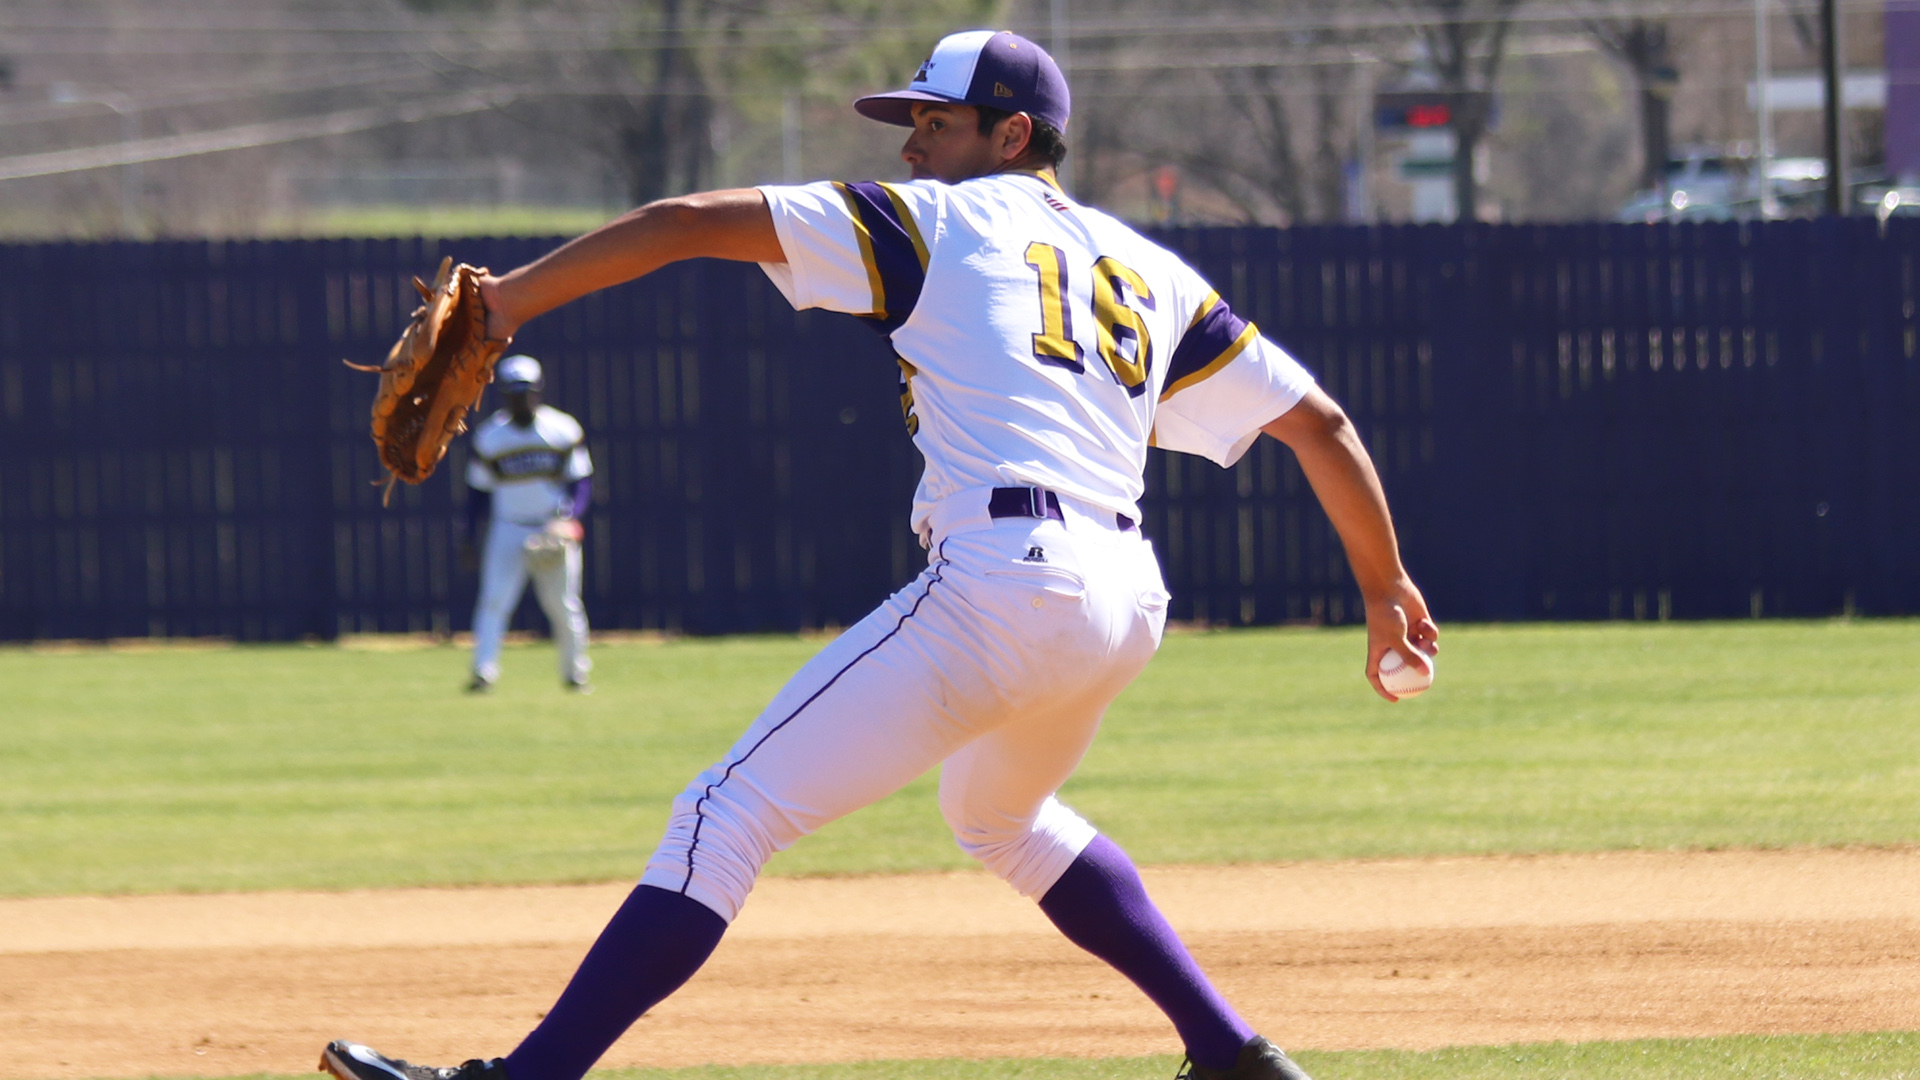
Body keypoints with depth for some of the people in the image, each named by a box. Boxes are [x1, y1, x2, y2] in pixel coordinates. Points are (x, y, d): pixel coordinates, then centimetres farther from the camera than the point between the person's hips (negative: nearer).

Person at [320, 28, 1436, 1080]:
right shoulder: (1150, 269, 23)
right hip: (1124, 602, 7)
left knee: (730, 814, -10)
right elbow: (1317, 418, 23)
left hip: (999, 580, -7)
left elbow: (689, 223, 2)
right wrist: (1387, 587, 33)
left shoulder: (938, 222, 8)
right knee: (999, 813, 36)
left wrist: (504, 302, 3)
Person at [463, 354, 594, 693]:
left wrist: (567, 515, -18)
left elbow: (581, 482, 0)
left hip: (554, 529, 0)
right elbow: (478, 489, 7)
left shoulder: (564, 430, -2)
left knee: (564, 605, 2)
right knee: (494, 599, -13)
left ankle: (575, 672, 17)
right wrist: (470, 538, 3)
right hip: (508, 530, 0)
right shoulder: (489, 436, 1)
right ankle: (483, 673, -15)